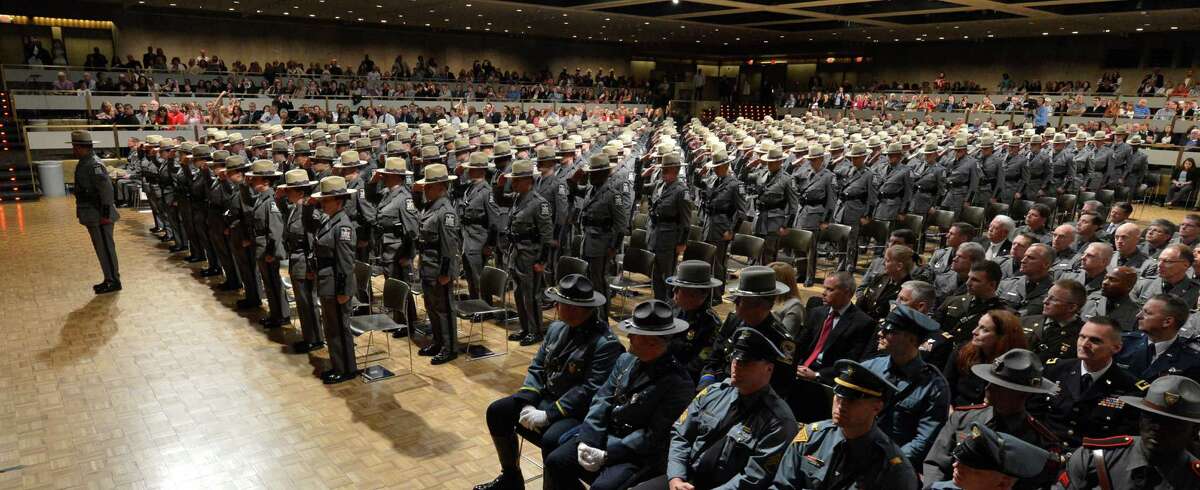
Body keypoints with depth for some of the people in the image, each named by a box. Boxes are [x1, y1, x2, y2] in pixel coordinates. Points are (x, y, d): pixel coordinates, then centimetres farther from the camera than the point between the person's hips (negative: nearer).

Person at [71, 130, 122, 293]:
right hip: (91, 215, 10)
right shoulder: (84, 163, 13)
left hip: (99, 216, -10)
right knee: (102, 249, 15)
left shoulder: (94, 165, -19)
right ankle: (109, 280, 22)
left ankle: (114, 281, 4)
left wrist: (106, 214, -24)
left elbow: (106, 189, -24)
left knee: (105, 248, -3)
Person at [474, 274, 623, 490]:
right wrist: (527, 403, -8)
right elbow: (537, 368, 8)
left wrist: (548, 415, -24)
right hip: (545, 398, 8)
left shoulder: (606, 344, -21)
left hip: (578, 412, -8)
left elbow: (589, 390, -25)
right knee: (497, 412, 4)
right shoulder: (556, 328, 5)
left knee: (551, 440, -34)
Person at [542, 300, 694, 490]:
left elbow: (654, 436, -19)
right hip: (606, 436, 7)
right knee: (555, 461, -4)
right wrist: (587, 441, -10)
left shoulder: (678, 383, -17)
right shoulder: (625, 360, 5)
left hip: (641, 455, -6)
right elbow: (602, 400, 4)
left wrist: (607, 454, -20)